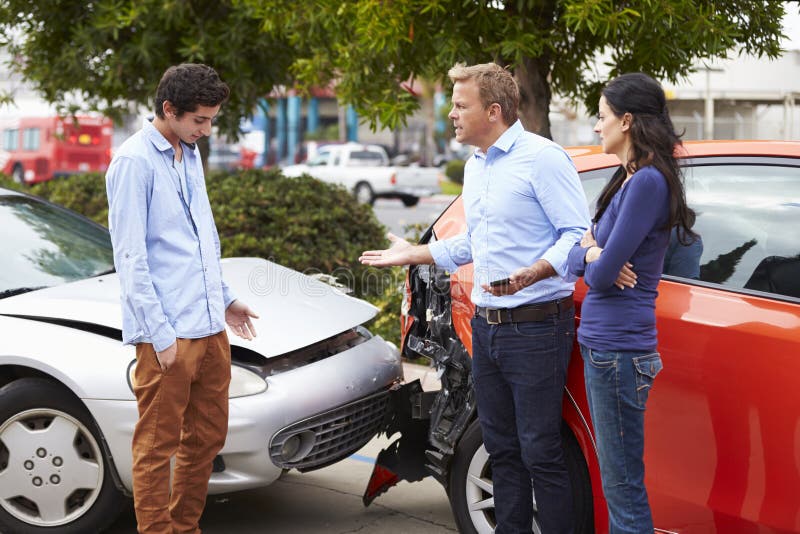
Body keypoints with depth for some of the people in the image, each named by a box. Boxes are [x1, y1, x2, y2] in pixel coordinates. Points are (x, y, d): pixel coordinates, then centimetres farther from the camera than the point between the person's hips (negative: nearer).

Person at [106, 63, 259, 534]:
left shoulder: (190, 155, 14)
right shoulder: (135, 162, -11)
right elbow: (131, 257, -14)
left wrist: (225, 299, 23)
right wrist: (160, 333, -16)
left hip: (210, 327, 9)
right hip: (168, 334, -8)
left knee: (207, 438, 15)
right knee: (158, 448, 1)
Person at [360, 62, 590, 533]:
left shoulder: (542, 158, -11)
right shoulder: (475, 167, 17)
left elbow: (578, 234, -17)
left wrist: (528, 275, -30)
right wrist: (411, 254, 30)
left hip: (535, 328, -9)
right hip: (486, 326, 9)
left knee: (540, 453, -6)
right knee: (502, 450, 15)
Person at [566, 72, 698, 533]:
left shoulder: (648, 181, -16)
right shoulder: (629, 178, 15)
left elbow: (602, 274, -18)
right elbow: (580, 255, 14)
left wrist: (594, 258, 4)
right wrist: (591, 253, -9)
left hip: (618, 348, -10)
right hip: (603, 342, 10)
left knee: (623, 487, -4)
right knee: (617, 483, 16)